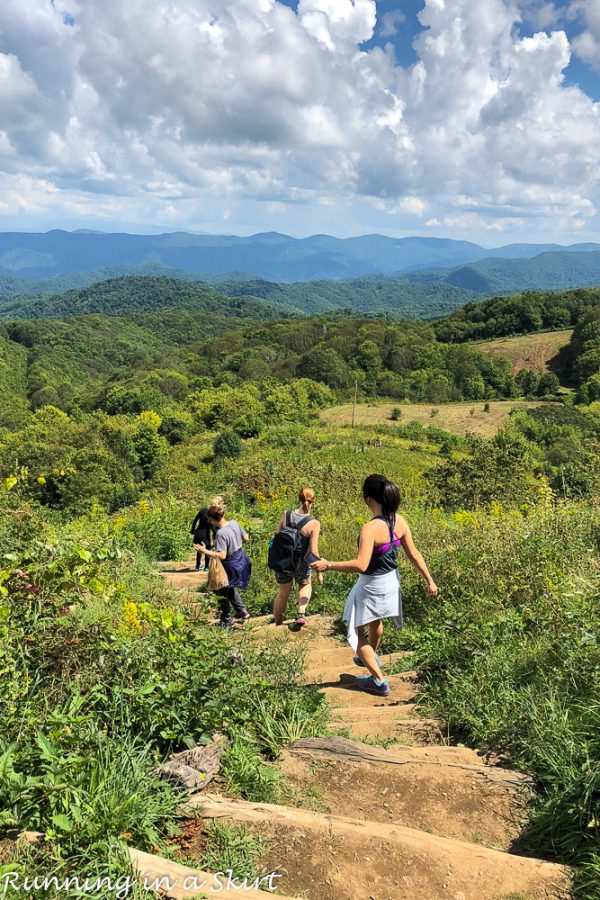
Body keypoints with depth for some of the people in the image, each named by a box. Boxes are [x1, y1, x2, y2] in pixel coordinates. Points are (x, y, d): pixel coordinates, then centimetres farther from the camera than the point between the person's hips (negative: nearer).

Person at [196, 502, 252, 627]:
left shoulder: (221, 533, -29)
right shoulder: (234, 523, -6)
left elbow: (222, 556, -28)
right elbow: (245, 538, 6)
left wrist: (205, 551, -22)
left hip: (231, 566, -8)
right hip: (241, 561, 8)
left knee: (222, 592, 14)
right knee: (230, 589, 29)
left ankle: (227, 620, 25)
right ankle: (242, 611, 34)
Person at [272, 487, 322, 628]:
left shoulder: (286, 514, -9)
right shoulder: (314, 523, -18)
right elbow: (313, 551, -17)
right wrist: (319, 572, -5)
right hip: (301, 564, -2)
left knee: (282, 594, 24)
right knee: (305, 585, 30)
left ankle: (278, 625, 36)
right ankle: (301, 613, 8)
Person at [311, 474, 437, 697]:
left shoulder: (371, 528, -30)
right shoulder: (399, 521, -7)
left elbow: (360, 565, -36)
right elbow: (414, 554, -1)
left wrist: (328, 565, -28)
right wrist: (429, 580, 8)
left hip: (372, 586, -8)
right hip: (391, 581, 8)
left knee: (358, 631, 12)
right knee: (375, 621, 33)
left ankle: (379, 681, 14)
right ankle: (372, 658, 58)